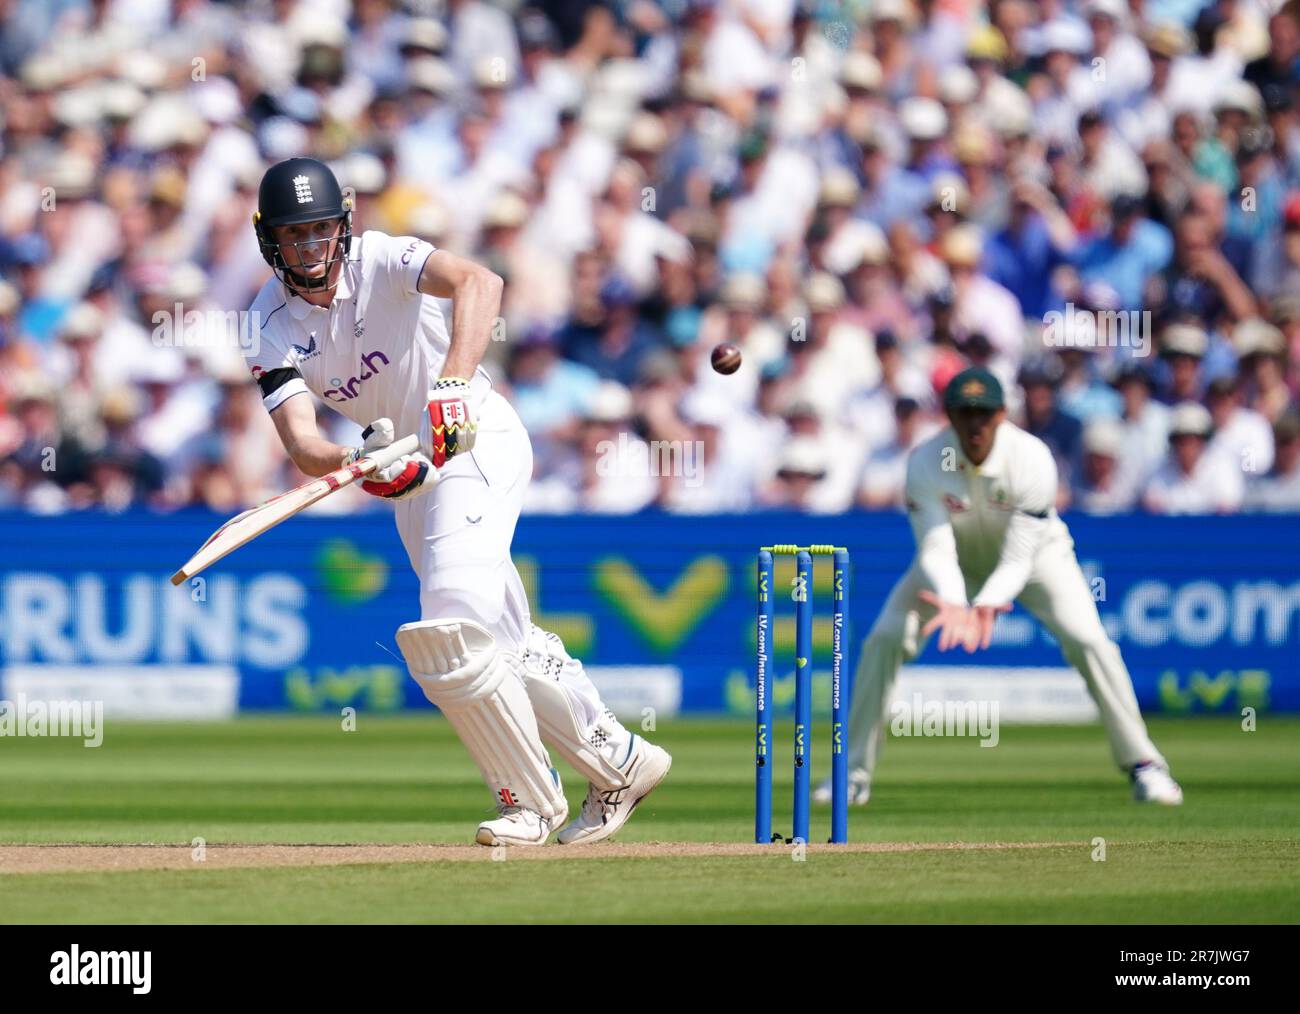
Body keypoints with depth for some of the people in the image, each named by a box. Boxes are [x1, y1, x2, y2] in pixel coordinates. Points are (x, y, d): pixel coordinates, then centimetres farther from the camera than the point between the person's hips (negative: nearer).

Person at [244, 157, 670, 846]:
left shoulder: (380, 261, -20)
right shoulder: (272, 325, -7)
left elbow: (479, 282, -40)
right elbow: (302, 444, -20)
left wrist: (453, 379, -55)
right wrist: (363, 466, -42)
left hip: (477, 437, -7)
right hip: (410, 466, 7)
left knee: (449, 630, -20)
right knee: (506, 645, 12)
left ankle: (530, 801, -6)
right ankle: (619, 763, 29)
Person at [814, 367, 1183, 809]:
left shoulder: (1032, 459, -32)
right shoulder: (926, 462, -29)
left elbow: (1018, 558, -31)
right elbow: (935, 550, -31)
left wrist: (987, 604, -50)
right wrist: (954, 604, -51)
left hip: (1034, 552, -1)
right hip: (956, 561, 1)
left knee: (1087, 640, -21)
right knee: (884, 640, -14)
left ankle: (1142, 762, -8)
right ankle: (855, 772, -3)